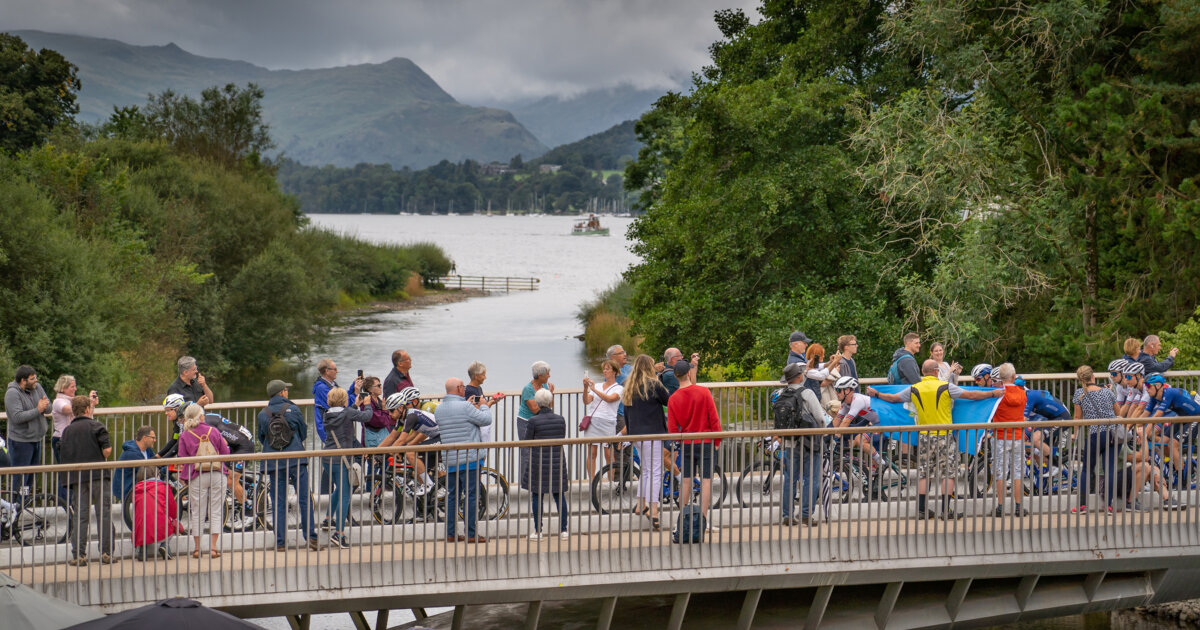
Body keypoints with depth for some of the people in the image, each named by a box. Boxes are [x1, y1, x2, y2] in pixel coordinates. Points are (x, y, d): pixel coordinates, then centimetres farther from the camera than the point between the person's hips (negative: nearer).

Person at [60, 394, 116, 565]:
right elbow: (107, 450, -12)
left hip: (76, 476, 4)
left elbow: (63, 455, 7)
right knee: (104, 514, 2)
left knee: (80, 516, 4)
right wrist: (102, 458, 9)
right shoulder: (96, 426, -3)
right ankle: (106, 553, 0)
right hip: (98, 474, -4)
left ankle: (78, 555, -1)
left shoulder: (67, 430, 10)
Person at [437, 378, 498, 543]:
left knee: (452, 495, 12)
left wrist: (473, 408, 20)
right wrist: (484, 406, 10)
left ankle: (450, 533, 12)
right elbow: (486, 420, -8)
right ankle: (471, 534, -1)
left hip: (450, 460, 7)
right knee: (471, 495, -2)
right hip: (470, 458, -7)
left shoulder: (439, 410, 8)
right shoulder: (465, 407, -15)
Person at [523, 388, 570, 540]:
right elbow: (562, 438, 9)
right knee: (559, 495, 11)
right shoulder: (560, 419, -2)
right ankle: (563, 529, 13)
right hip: (558, 462, 3)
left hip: (539, 462, -3)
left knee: (536, 496, 5)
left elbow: (527, 441, -6)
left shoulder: (534, 421, -13)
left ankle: (538, 531, 5)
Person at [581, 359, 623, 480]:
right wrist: (586, 388, -10)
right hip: (592, 421, 3)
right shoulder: (597, 385, 17)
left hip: (608, 422, -3)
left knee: (609, 454, -4)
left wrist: (594, 389, -19)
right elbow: (586, 401, 6)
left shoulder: (618, 388, 6)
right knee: (591, 453, -2)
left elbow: (609, 398, -13)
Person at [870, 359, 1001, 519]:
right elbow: (972, 395, -5)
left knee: (923, 473, 9)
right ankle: (946, 510, 0)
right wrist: (993, 394, 6)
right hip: (945, 435, -3)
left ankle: (921, 509, 7)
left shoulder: (914, 389, 2)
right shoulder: (946, 387, -7)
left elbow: (893, 398, 13)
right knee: (948, 473, 3)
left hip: (924, 436, 3)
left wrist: (876, 394, 31)